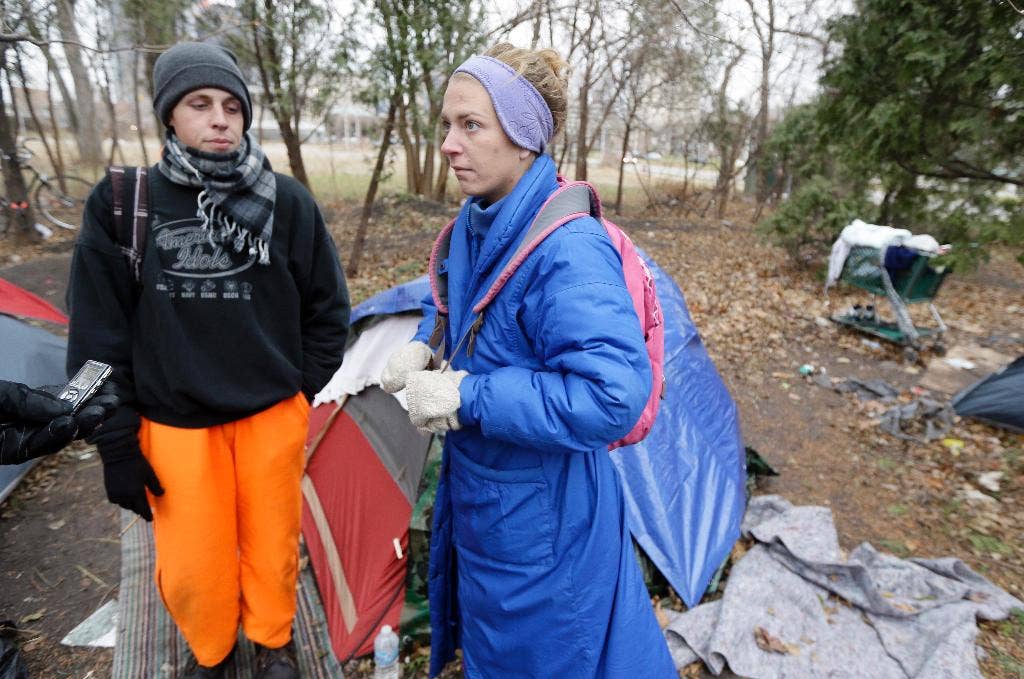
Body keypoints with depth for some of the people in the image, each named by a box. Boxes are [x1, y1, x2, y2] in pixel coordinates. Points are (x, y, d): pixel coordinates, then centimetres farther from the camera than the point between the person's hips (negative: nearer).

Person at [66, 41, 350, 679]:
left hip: (272, 416, 0)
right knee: (193, 566, 13)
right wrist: (116, 440, -2)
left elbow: (328, 309, 2)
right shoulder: (120, 204, -5)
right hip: (172, 426, 1)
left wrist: (302, 390, 2)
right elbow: (99, 332, -1)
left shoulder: (287, 202, -7)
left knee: (272, 548, 15)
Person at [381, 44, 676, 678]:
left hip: (541, 513, -8)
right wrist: (421, 347, -3)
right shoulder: (476, 224, -2)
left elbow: (612, 397, -35)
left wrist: (466, 396, -30)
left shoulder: (568, 251, -30)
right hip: (477, 485, 8)